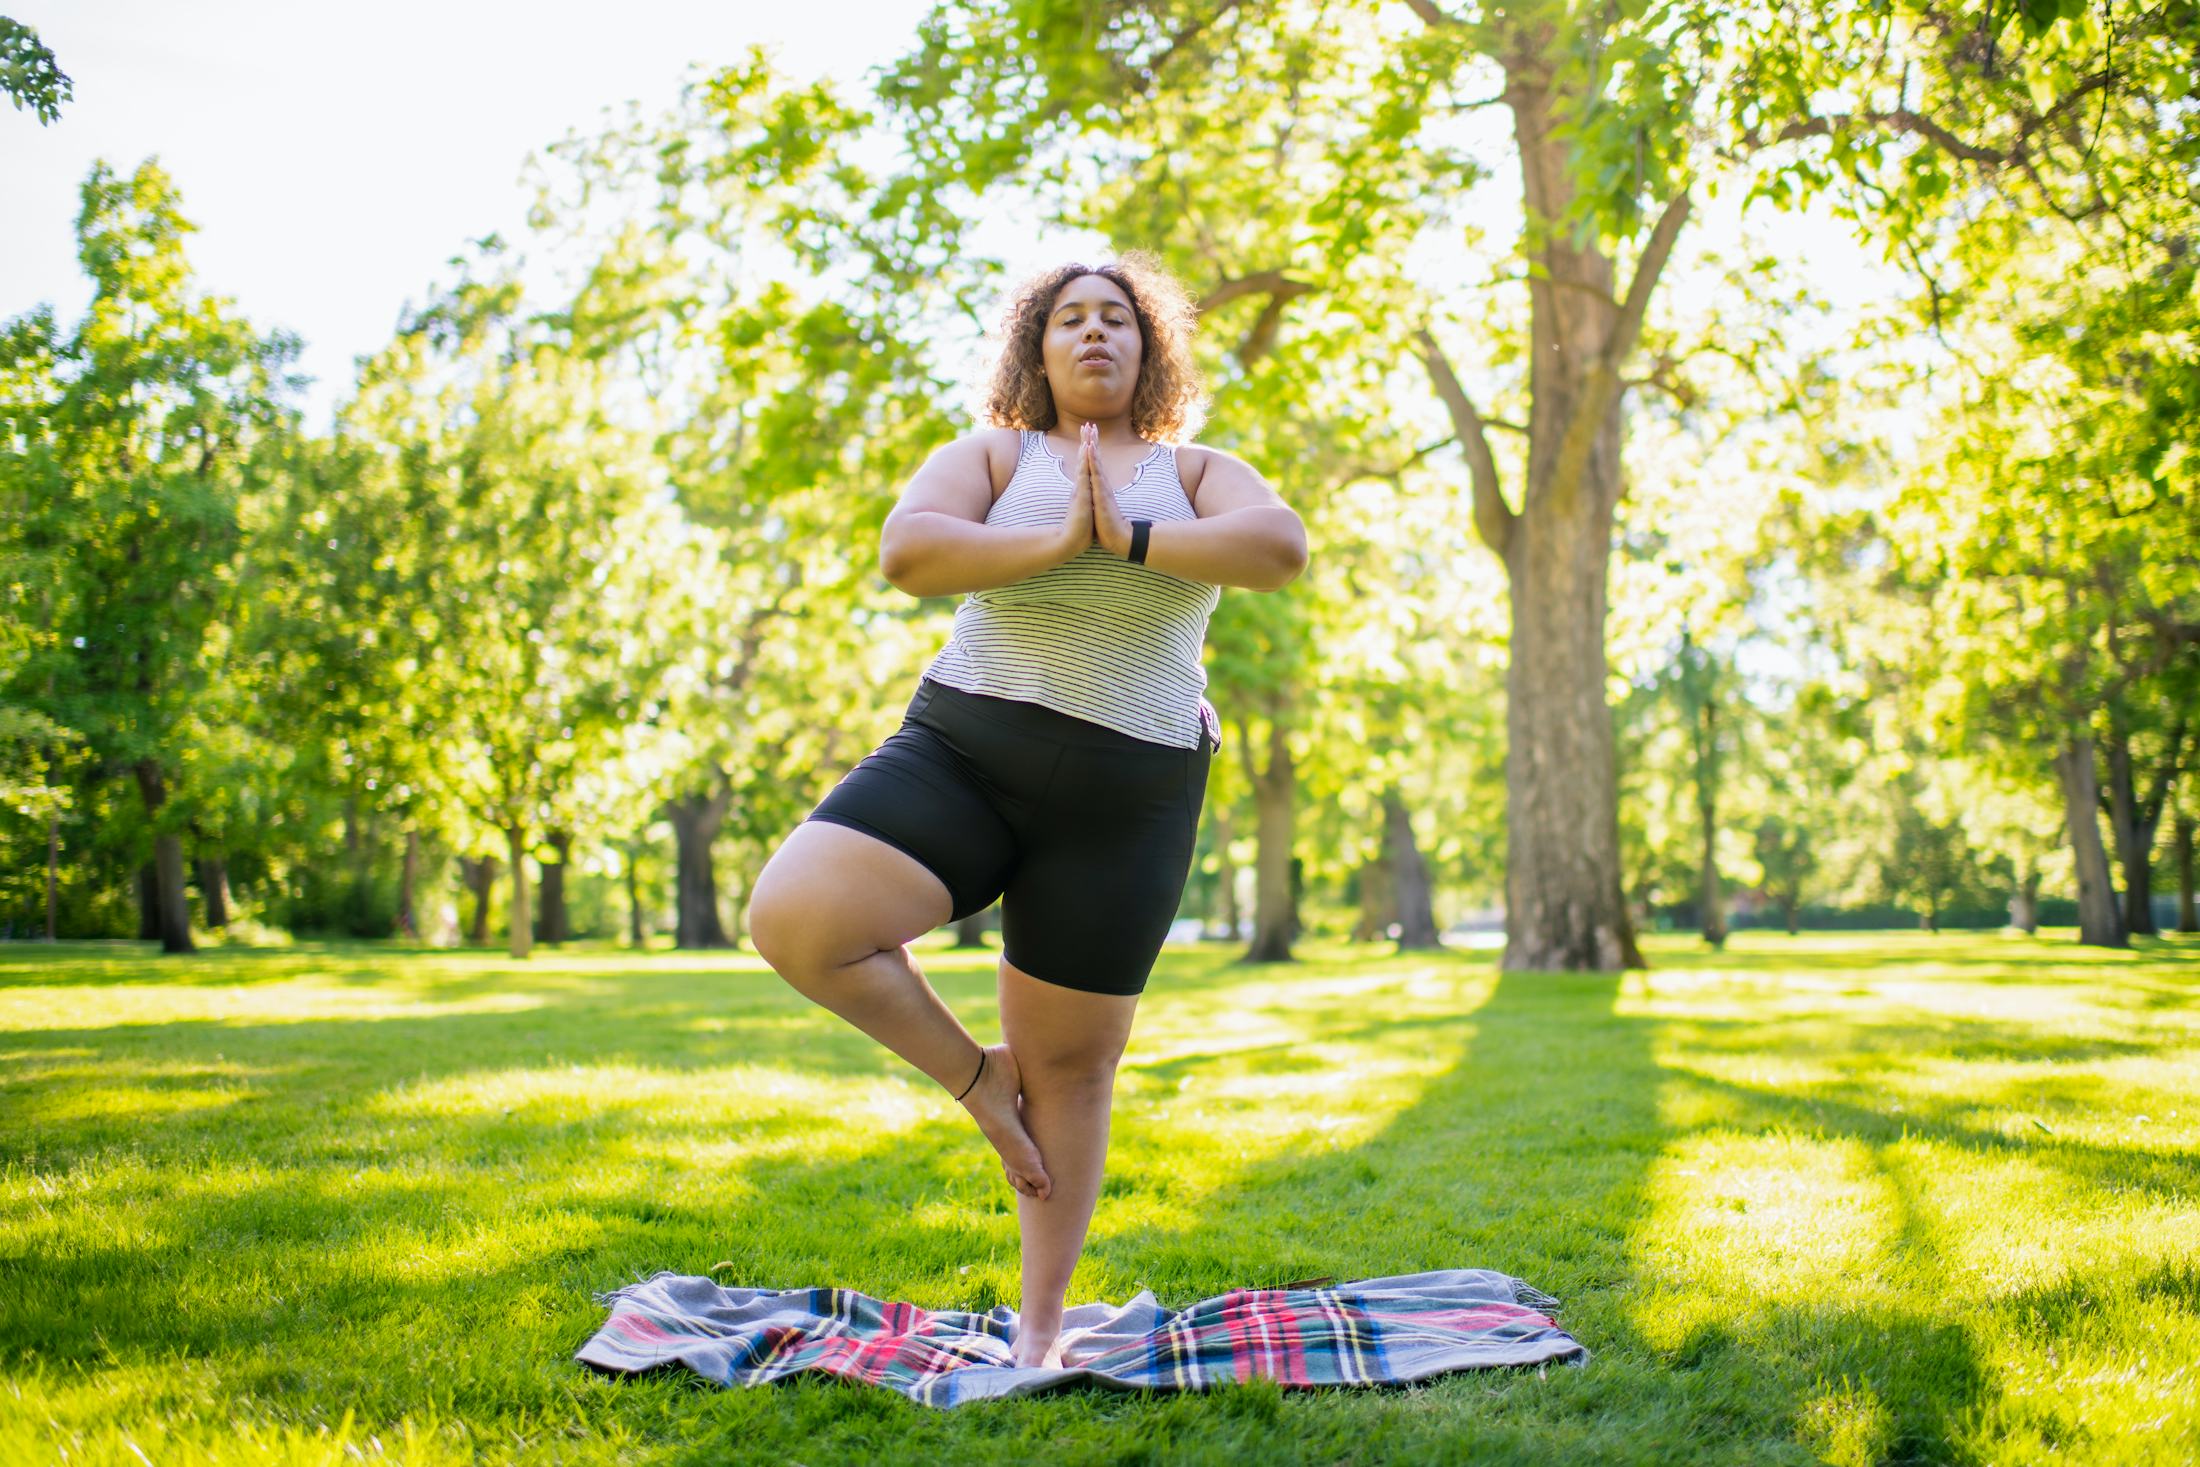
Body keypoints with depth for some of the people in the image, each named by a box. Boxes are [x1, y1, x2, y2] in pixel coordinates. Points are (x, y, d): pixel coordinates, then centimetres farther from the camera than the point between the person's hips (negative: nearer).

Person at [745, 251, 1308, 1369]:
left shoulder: (1195, 473, 12)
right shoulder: (993, 456, 10)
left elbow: (1281, 547, -10)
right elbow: (906, 552, -10)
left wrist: (1125, 536, -14)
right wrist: (1058, 541, -15)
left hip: (1122, 796, 0)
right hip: (962, 752, 0)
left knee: (1071, 1065, 5)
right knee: (791, 920, -23)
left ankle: (1039, 1328, 22)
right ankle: (974, 1076, 4)